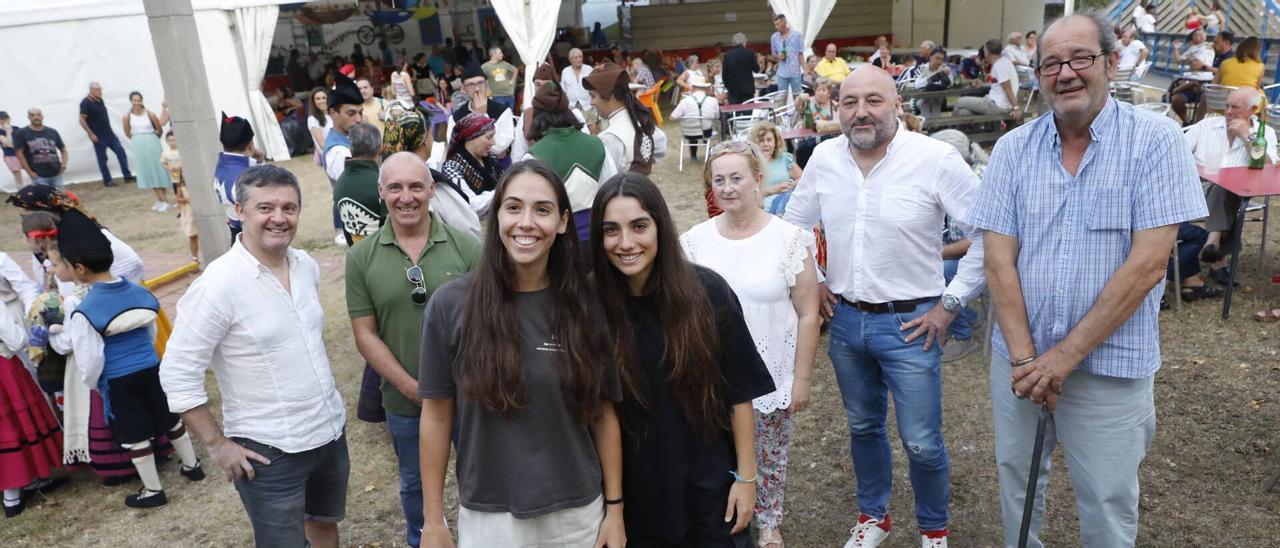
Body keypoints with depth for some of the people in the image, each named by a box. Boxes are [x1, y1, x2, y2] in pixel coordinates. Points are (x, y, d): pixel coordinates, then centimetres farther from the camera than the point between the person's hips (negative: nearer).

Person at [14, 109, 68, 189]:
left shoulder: (53, 132, 9)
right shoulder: (21, 133, -1)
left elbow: (63, 149, 16)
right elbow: (20, 154, -2)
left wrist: (64, 164, -2)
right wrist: (29, 172, -7)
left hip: (56, 174, 3)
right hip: (38, 176, -3)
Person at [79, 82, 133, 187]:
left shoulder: (100, 100, 9)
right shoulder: (86, 103, -13)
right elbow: (82, 120, -15)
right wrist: (91, 134, -18)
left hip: (109, 133, 7)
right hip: (98, 137, -7)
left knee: (121, 152, 3)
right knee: (102, 159, 2)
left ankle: (127, 176, 7)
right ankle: (107, 180, 11)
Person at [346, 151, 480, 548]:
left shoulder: (465, 247, -9)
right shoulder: (361, 258, -6)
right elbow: (365, 334, -5)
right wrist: (413, 388, -13)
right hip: (404, 401, 2)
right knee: (416, 483, 23)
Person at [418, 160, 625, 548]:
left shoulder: (585, 306, -6)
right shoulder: (450, 305, -10)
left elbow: (603, 413, 0)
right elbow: (436, 415, -4)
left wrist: (614, 508, 1)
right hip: (488, 516, -1)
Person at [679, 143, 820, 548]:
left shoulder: (789, 239, -9)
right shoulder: (695, 241, -3)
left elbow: (807, 316, -6)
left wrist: (802, 379, -6)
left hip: (774, 375, -1)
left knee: (770, 456, 14)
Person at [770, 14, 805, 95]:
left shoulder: (797, 35, -1)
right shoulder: (774, 37, 7)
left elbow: (801, 54, 1)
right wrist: (777, 57, -7)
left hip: (795, 72, -2)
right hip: (782, 73, 2)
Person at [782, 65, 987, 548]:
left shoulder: (936, 159, -15)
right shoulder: (824, 157, -1)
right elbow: (794, 224, 14)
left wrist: (950, 303, -11)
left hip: (909, 323, -4)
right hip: (845, 319, 4)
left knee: (922, 443, 5)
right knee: (863, 427, 20)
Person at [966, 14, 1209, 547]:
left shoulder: (1155, 138, -9)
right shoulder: (1013, 148, -1)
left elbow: (1147, 264, -14)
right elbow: (999, 260, -4)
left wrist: (1066, 355, -16)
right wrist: (1024, 357, -13)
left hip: (1111, 368, -2)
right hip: (1019, 360, 3)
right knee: (1016, 485, 17)